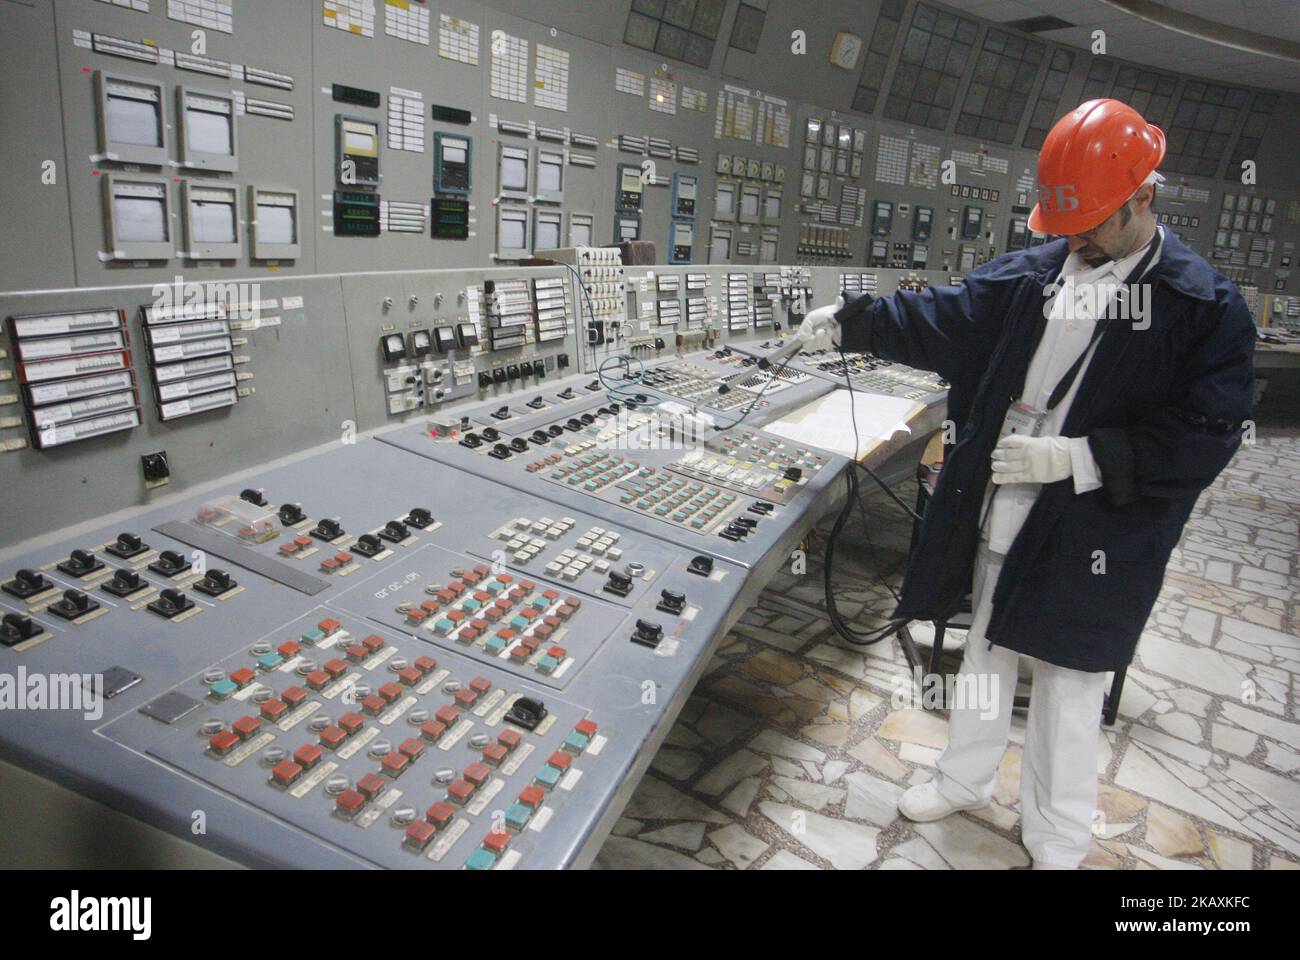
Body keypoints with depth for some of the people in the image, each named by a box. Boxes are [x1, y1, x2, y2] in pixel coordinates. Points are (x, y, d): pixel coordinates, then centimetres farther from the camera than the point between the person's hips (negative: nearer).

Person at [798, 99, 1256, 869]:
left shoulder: (1206, 306, -10)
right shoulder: (1030, 274, 2)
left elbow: (1206, 435, -14)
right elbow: (940, 321, 7)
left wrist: (1076, 456, -22)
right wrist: (852, 321, -2)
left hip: (1094, 539, -4)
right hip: (995, 514, 5)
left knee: (1068, 691, 9)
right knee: (986, 650, 21)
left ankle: (1058, 846, 34)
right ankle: (966, 780, 45)